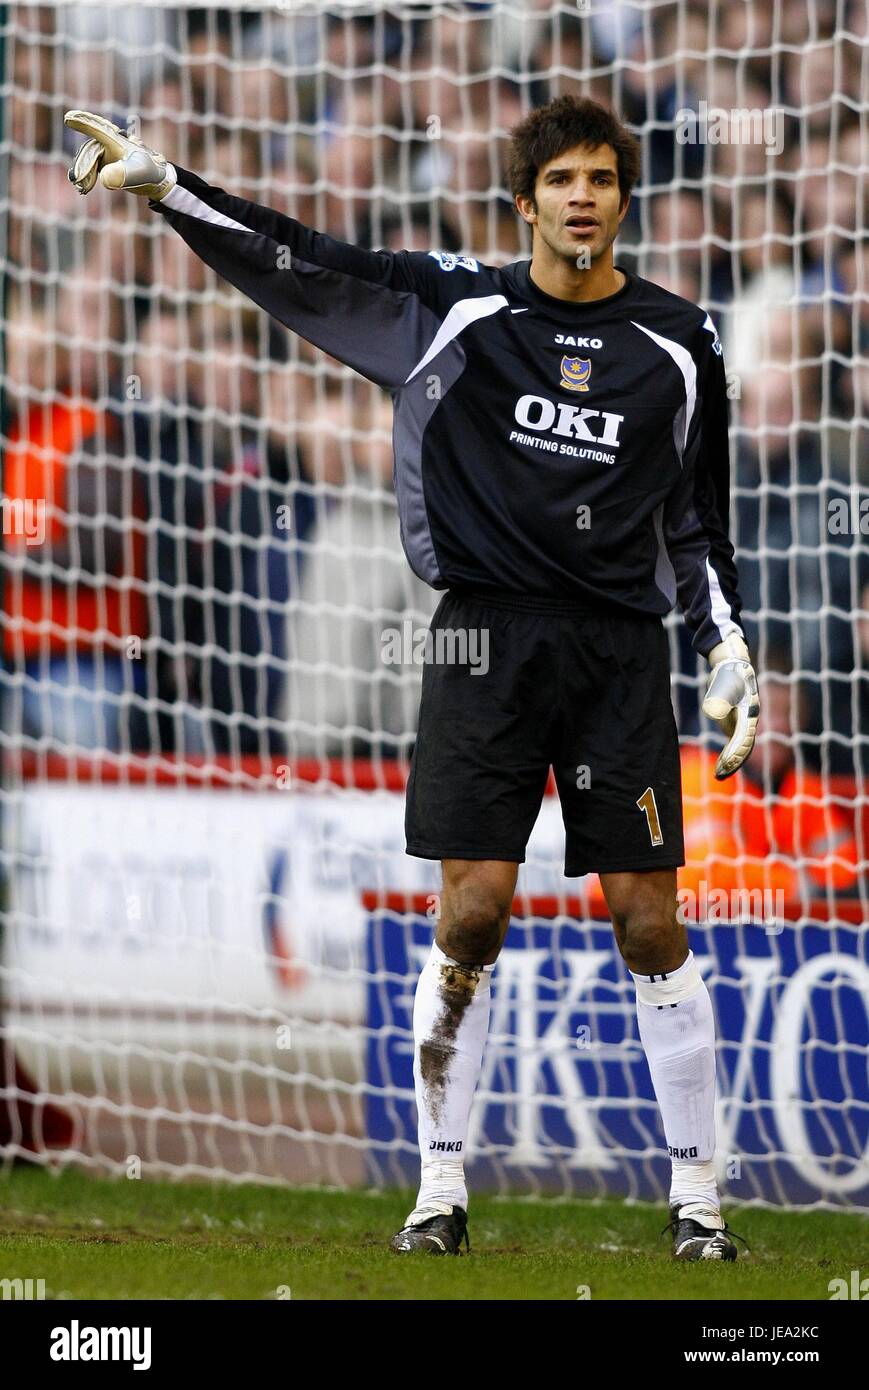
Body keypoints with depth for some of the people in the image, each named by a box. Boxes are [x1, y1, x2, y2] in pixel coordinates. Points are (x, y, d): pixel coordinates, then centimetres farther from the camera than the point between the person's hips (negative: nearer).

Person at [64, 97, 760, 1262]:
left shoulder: (678, 344, 7)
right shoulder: (457, 307, 2)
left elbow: (699, 523, 14)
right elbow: (298, 264, -2)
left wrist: (731, 656, 5)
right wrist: (161, 182, -11)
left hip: (620, 645, 1)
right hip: (487, 639, -1)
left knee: (649, 920, -1)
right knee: (473, 912, -5)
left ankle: (697, 1195, 7)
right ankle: (442, 1188, 5)